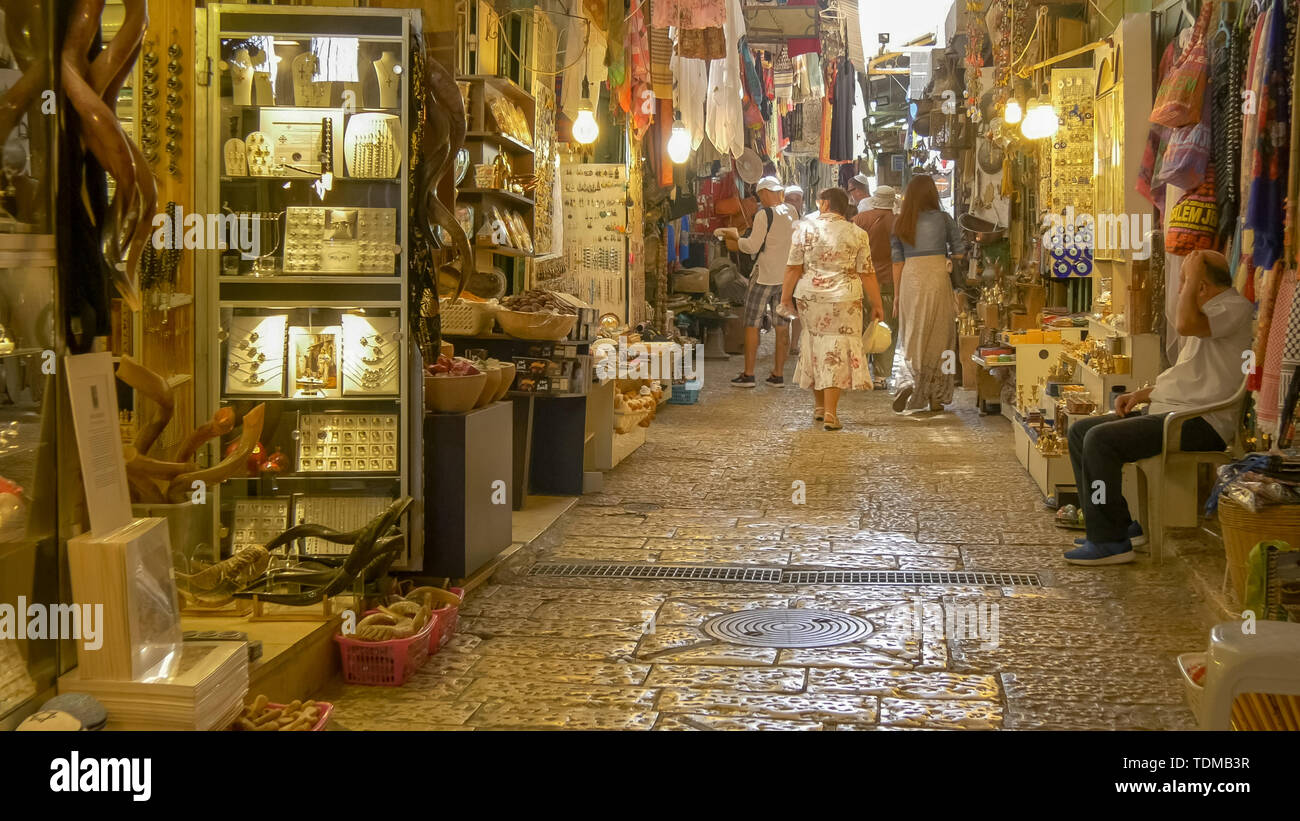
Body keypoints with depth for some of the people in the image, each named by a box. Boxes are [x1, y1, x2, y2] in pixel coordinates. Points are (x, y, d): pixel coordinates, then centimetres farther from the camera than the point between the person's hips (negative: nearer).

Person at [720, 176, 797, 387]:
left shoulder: (764, 215, -14)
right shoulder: (792, 214, 7)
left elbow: (752, 247, -15)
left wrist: (735, 237, 3)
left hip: (764, 276, -6)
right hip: (787, 276, 6)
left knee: (752, 324, 3)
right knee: (782, 325, 8)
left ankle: (748, 374, 4)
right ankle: (778, 374, 12)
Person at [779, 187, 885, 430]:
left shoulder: (806, 229, -1)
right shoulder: (857, 234, 0)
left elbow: (793, 268, -2)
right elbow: (867, 273, -1)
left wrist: (786, 295, 9)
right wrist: (876, 304, 6)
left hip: (810, 296, 1)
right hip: (844, 299, -1)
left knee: (815, 344, 17)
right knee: (837, 350, 1)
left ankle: (819, 405, 26)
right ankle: (830, 413, -6)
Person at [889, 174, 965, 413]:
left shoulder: (900, 223, 6)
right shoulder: (942, 219, -2)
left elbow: (897, 261, 6)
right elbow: (959, 251, 1)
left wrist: (897, 295, 11)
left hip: (910, 280, 2)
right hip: (938, 279, -2)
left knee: (911, 339, 9)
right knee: (939, 338, 6)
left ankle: (907, 383, -14)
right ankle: (935, 398, 9)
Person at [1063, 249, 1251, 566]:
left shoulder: (1236, 308, -10)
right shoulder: (1211, 311, 23)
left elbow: (1185, 324, -31)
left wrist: (1193, 277, -15)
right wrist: (1142, 394, 15)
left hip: (1200, 422, -11)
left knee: (1101, 439, -25)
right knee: (1079, 431, 4)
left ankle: (1111, 542, -17)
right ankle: (1120, 526, 5)